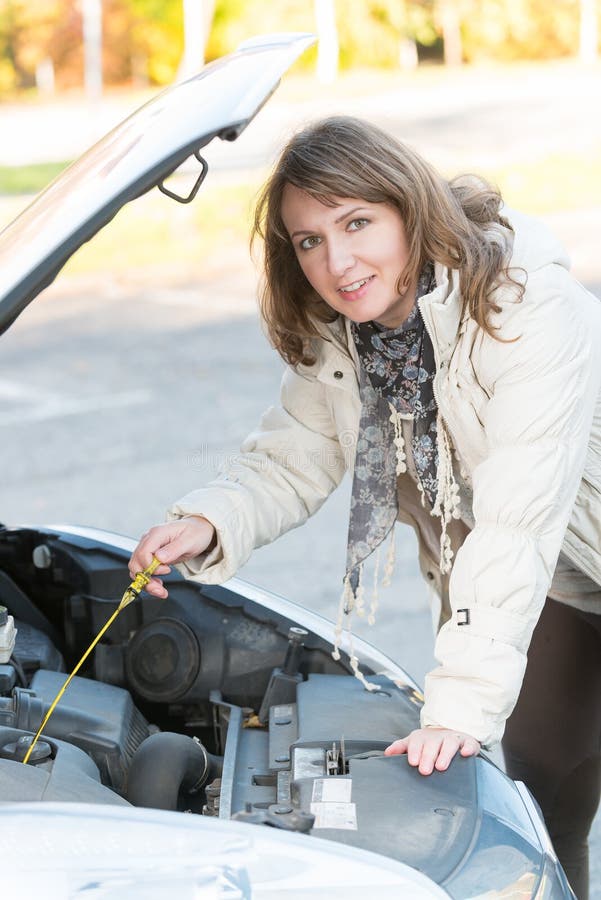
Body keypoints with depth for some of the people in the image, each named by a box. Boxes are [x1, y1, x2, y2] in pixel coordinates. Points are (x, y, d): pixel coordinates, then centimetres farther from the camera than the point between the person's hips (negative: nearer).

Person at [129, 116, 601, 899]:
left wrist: (464, 704, -42)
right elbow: (289, 462, -4)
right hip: (534, 592, 6)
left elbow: (517, 522, -39)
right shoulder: (334, 331, -10)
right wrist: (206, 525, -26)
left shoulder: (526, 305, -33)